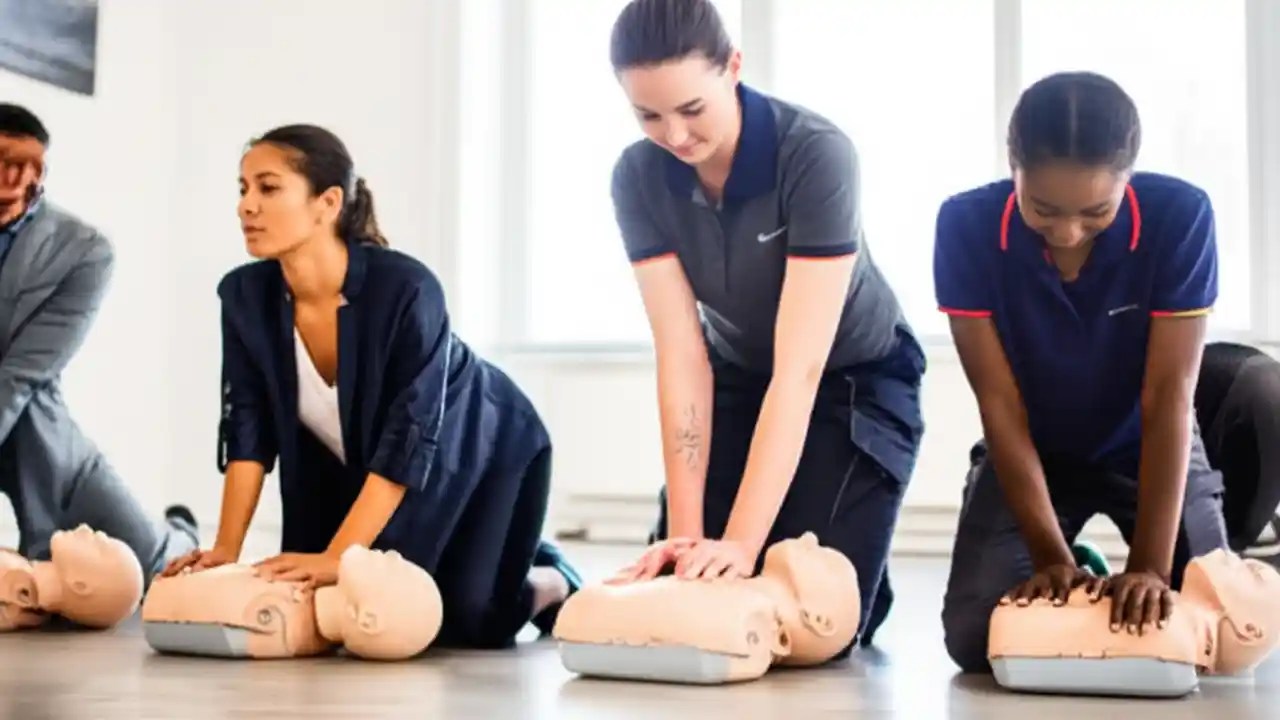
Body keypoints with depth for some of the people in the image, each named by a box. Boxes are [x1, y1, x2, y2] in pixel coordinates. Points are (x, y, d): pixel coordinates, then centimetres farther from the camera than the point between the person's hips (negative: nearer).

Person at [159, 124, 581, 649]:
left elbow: (408, 443, -34)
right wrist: (226, 548, -22)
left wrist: (337, 556, -40)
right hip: (360, 470, 5)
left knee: (466, 622, -19)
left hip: (485, 455, -5)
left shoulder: (407, 289, -34)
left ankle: (550, 583, 16)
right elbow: (248, 429, -14)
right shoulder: (246, 296, -17)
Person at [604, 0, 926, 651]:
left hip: (854, 383, -3)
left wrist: (741, 540, -41)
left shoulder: (816, 154, -31)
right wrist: (683, 529, -29)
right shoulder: (638, 176, -17)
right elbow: (682, 354, -21)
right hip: (738, 377, 4)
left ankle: (869, 594, 20)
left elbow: (800, 368, -35)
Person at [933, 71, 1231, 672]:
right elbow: (1000, 404, -22)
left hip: (1142, 449, 0)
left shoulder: (1180, 215, -27)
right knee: (975, 638, -14)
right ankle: (1074, 580, 18)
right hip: (1028, 453, 0)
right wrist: (1051, 556, -26)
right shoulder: (967, 225, -25)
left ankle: (1118, 591, 18)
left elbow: (1168, 395, -26)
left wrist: (1150, 565, -32)